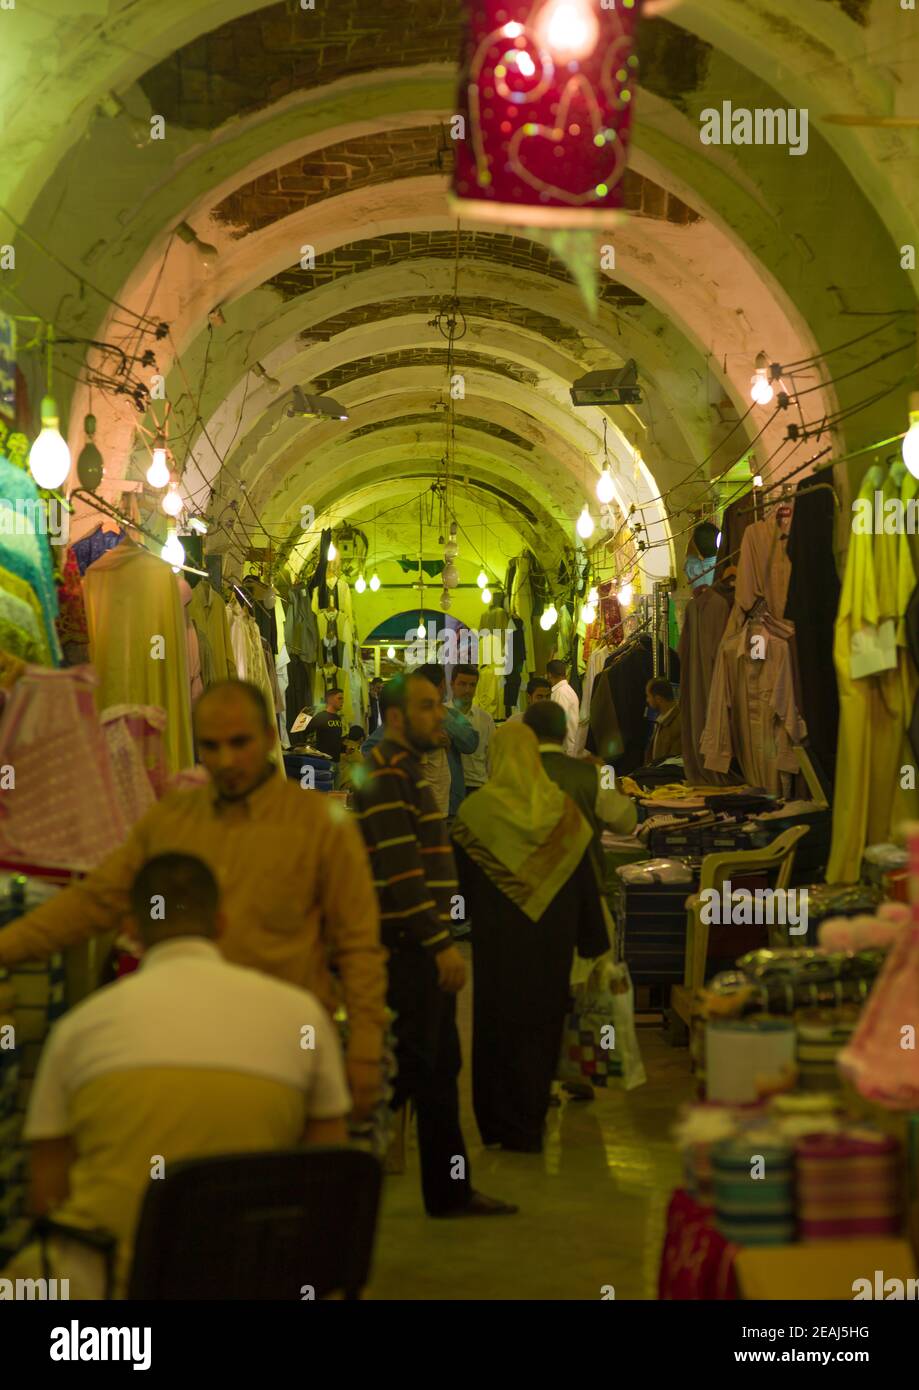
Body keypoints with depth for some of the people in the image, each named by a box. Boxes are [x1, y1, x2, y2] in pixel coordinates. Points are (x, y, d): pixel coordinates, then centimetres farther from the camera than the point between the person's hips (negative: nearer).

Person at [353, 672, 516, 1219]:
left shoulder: (409, 769, 18)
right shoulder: (386, 775, -15)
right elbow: (400, 870, -22)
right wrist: (441, 942, -22)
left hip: (425, 947, 11)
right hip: (407, 945, -11)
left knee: (441, 1067, 13)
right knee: (410, 1066, -6)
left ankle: (450, 1189, 19)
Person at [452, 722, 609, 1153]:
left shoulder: (476, 811, -10)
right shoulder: (562, 810, -3)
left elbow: (459, 881, -3)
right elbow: (585, 881, 0)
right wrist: (594, 941, 7)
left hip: (497, 939, -2)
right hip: (552, 939, 3)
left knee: (500, 1023, 8)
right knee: (544, 1022, 13)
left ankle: (505, 1125, 11)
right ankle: (535, 1121, 21)